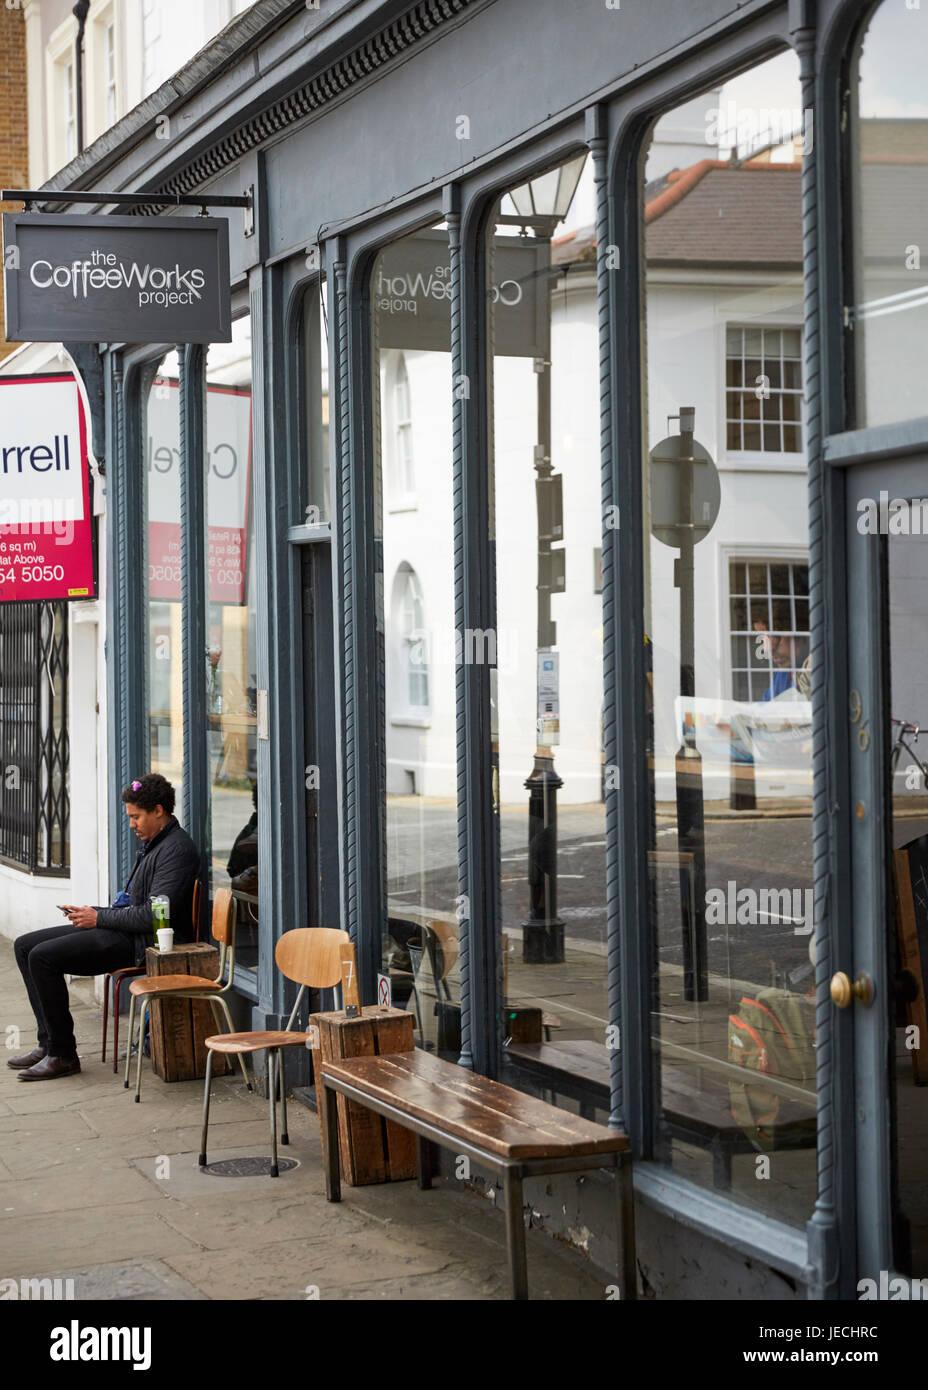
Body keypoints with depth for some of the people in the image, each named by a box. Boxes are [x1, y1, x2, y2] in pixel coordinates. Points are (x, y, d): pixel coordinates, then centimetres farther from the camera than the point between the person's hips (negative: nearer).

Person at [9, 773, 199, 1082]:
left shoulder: (177, 850, -15)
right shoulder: (153, 843, 18)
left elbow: (153, 915, -22)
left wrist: (100, 918, -13)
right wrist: (93, 914, 7)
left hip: (143, 942, -11)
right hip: (123, 930, 11)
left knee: (43, 957, -21)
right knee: (25, 946, 7)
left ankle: (63, 1055, -12)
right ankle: (48, 1042, 6)